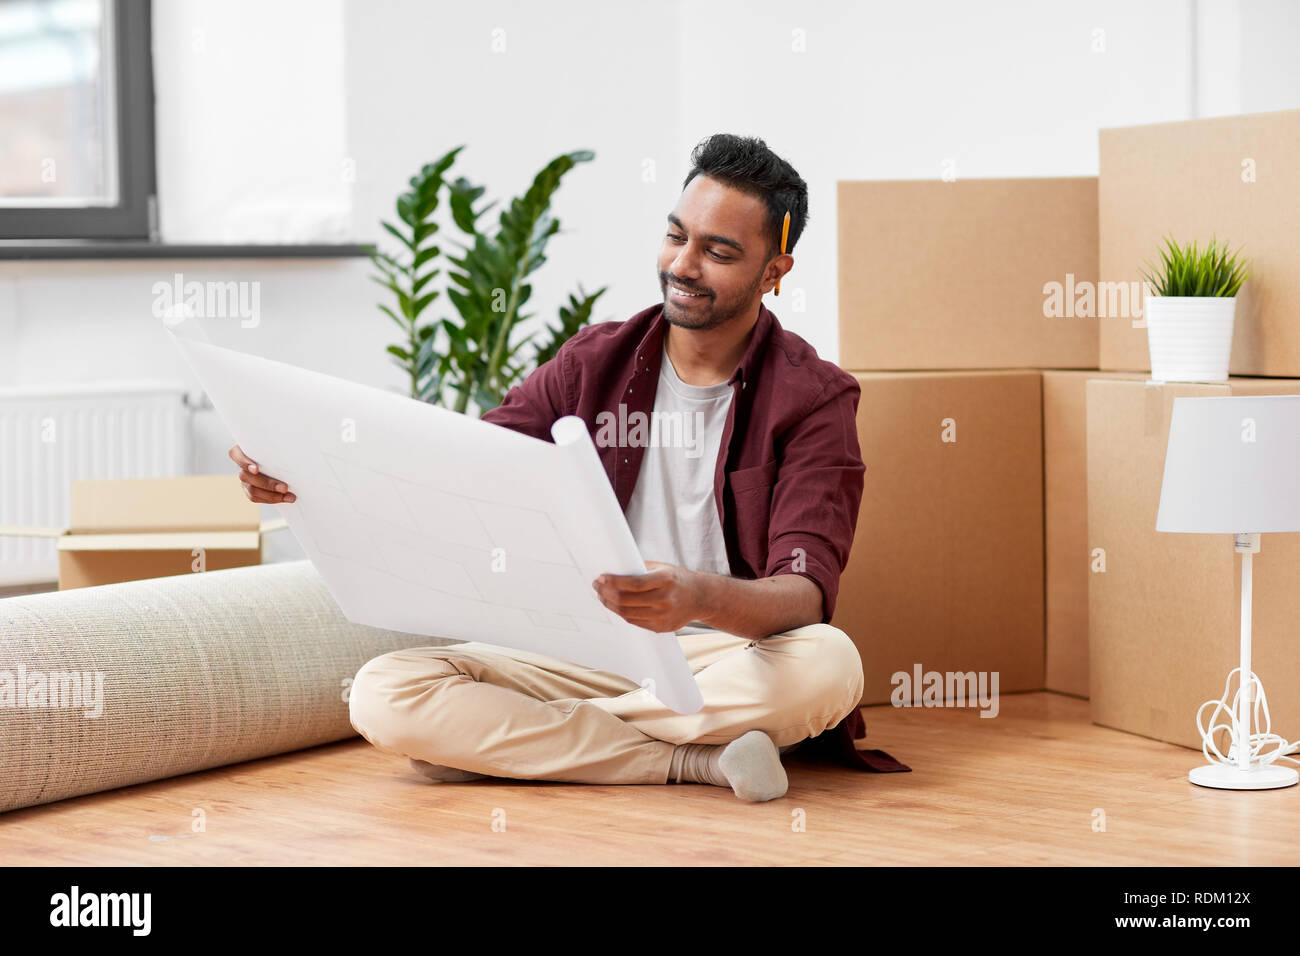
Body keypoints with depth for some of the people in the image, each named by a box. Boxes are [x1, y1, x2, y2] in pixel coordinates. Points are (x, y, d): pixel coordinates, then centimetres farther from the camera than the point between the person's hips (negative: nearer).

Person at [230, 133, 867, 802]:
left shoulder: (814, 398, -3)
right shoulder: (593, 364, 10)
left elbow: (807, 595, -17)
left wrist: (700, 597, -41)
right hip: (582, 655, 3)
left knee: (828, 664, -38)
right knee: (382, 695, -23)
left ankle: (531, 737, -24)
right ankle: (697, 760, -22)